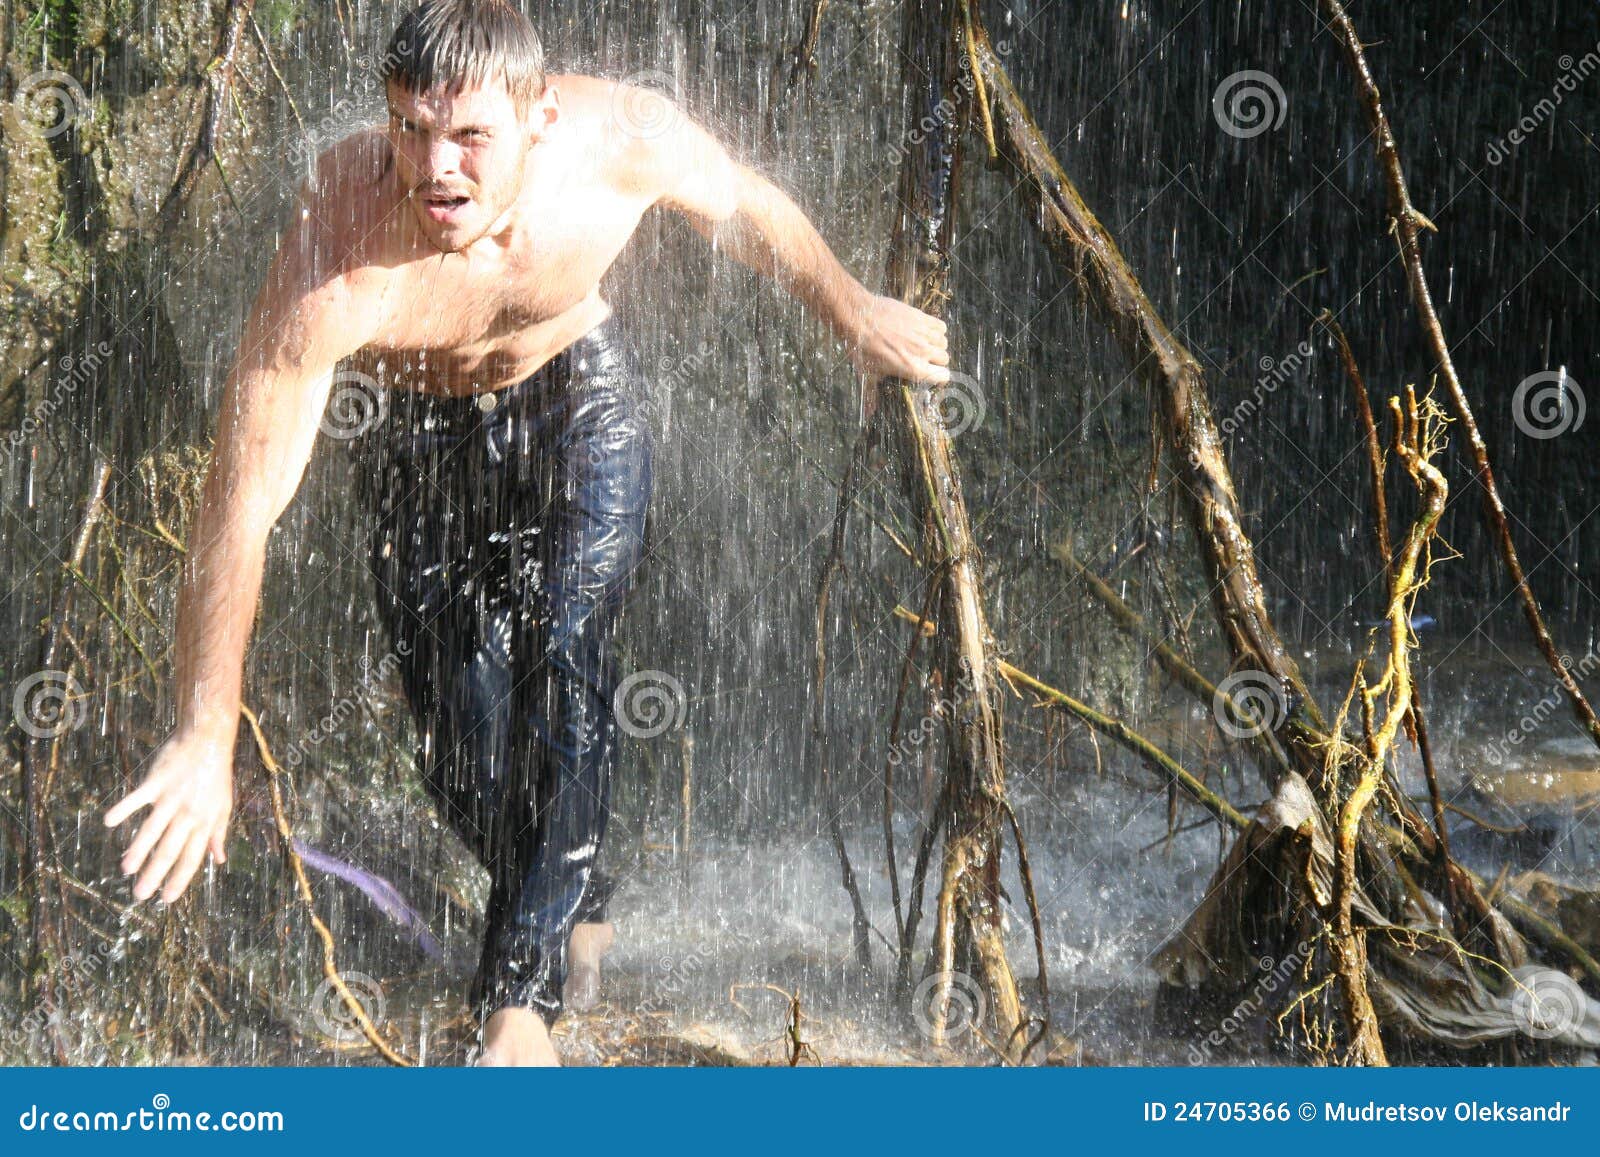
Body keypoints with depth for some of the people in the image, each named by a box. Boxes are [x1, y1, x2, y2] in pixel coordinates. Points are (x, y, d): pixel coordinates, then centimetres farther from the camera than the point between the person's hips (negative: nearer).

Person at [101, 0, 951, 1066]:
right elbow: (240, 509, -38)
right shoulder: (336, 272, -40)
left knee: (564, 657, -18)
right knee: (458, 713, 1)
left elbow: (750, 210, -8)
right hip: (419, 426, 0)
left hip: (579, 393, 0)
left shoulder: (626, 138, -33)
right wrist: (205, 741, -40)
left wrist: (855, 312, 8)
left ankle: (526, 987, -9)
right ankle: (578, 906, 31)